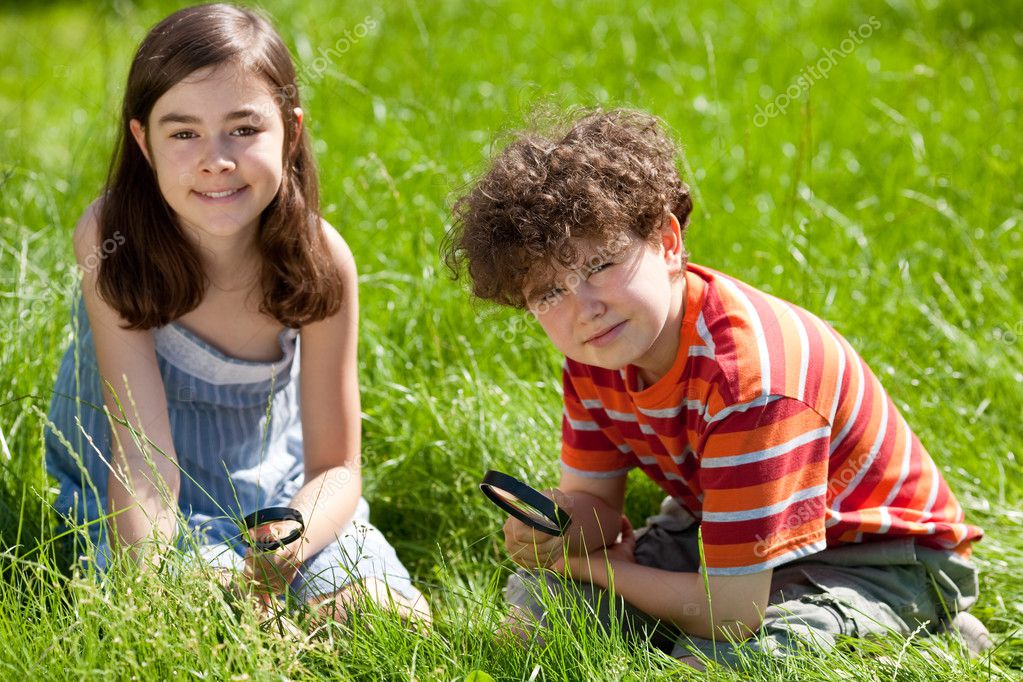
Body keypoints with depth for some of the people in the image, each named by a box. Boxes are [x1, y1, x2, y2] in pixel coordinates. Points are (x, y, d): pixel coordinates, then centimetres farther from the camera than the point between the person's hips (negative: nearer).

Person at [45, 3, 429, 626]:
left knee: (399, 622, -16)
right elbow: (143, 456, -27)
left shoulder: (320, 259, -19)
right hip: (162, 507, -2)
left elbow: (336, 466, -13)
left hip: (280, 494, 2)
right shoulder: (113, 239, -25)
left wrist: (290, 543, -35)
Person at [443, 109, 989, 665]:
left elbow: (728, 611, -33)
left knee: (713, 660, -33)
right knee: (536, 601, -6)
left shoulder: (746, 373, -36)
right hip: (725, 532, 7)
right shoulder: (595, 353, -11)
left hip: (882, 560, -7)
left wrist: (583, 562, -17)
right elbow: (593, 504, 0)